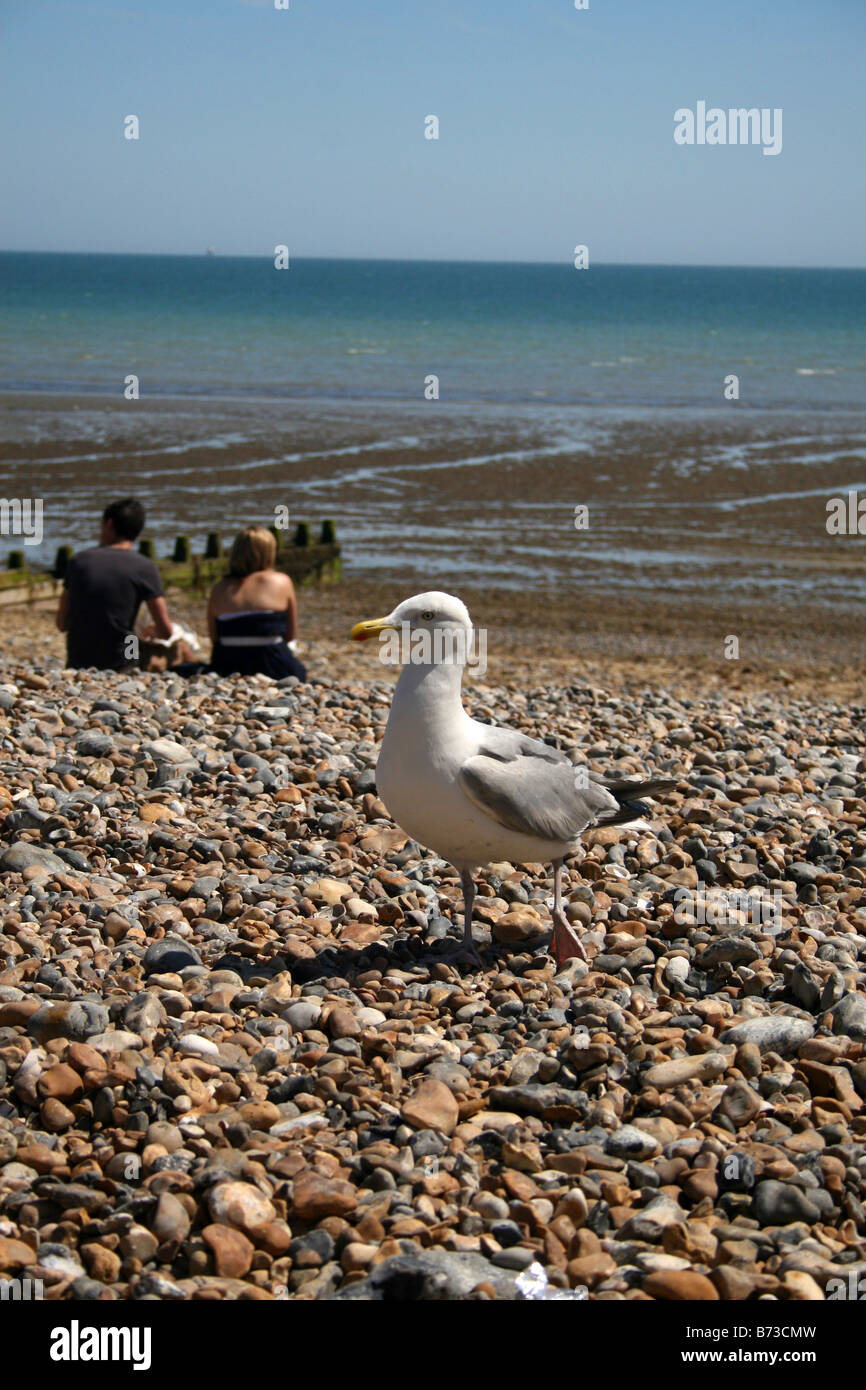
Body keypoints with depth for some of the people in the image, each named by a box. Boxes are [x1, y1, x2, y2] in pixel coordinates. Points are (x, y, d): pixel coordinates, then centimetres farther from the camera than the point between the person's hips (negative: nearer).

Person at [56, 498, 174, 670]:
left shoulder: (79, 560, 4)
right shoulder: (145, 567, -5)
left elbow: (62, 624, 7)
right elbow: (165, 630, -6)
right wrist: (150, 632, 17)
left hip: (76, 664, 5)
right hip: (120, 666, -5)